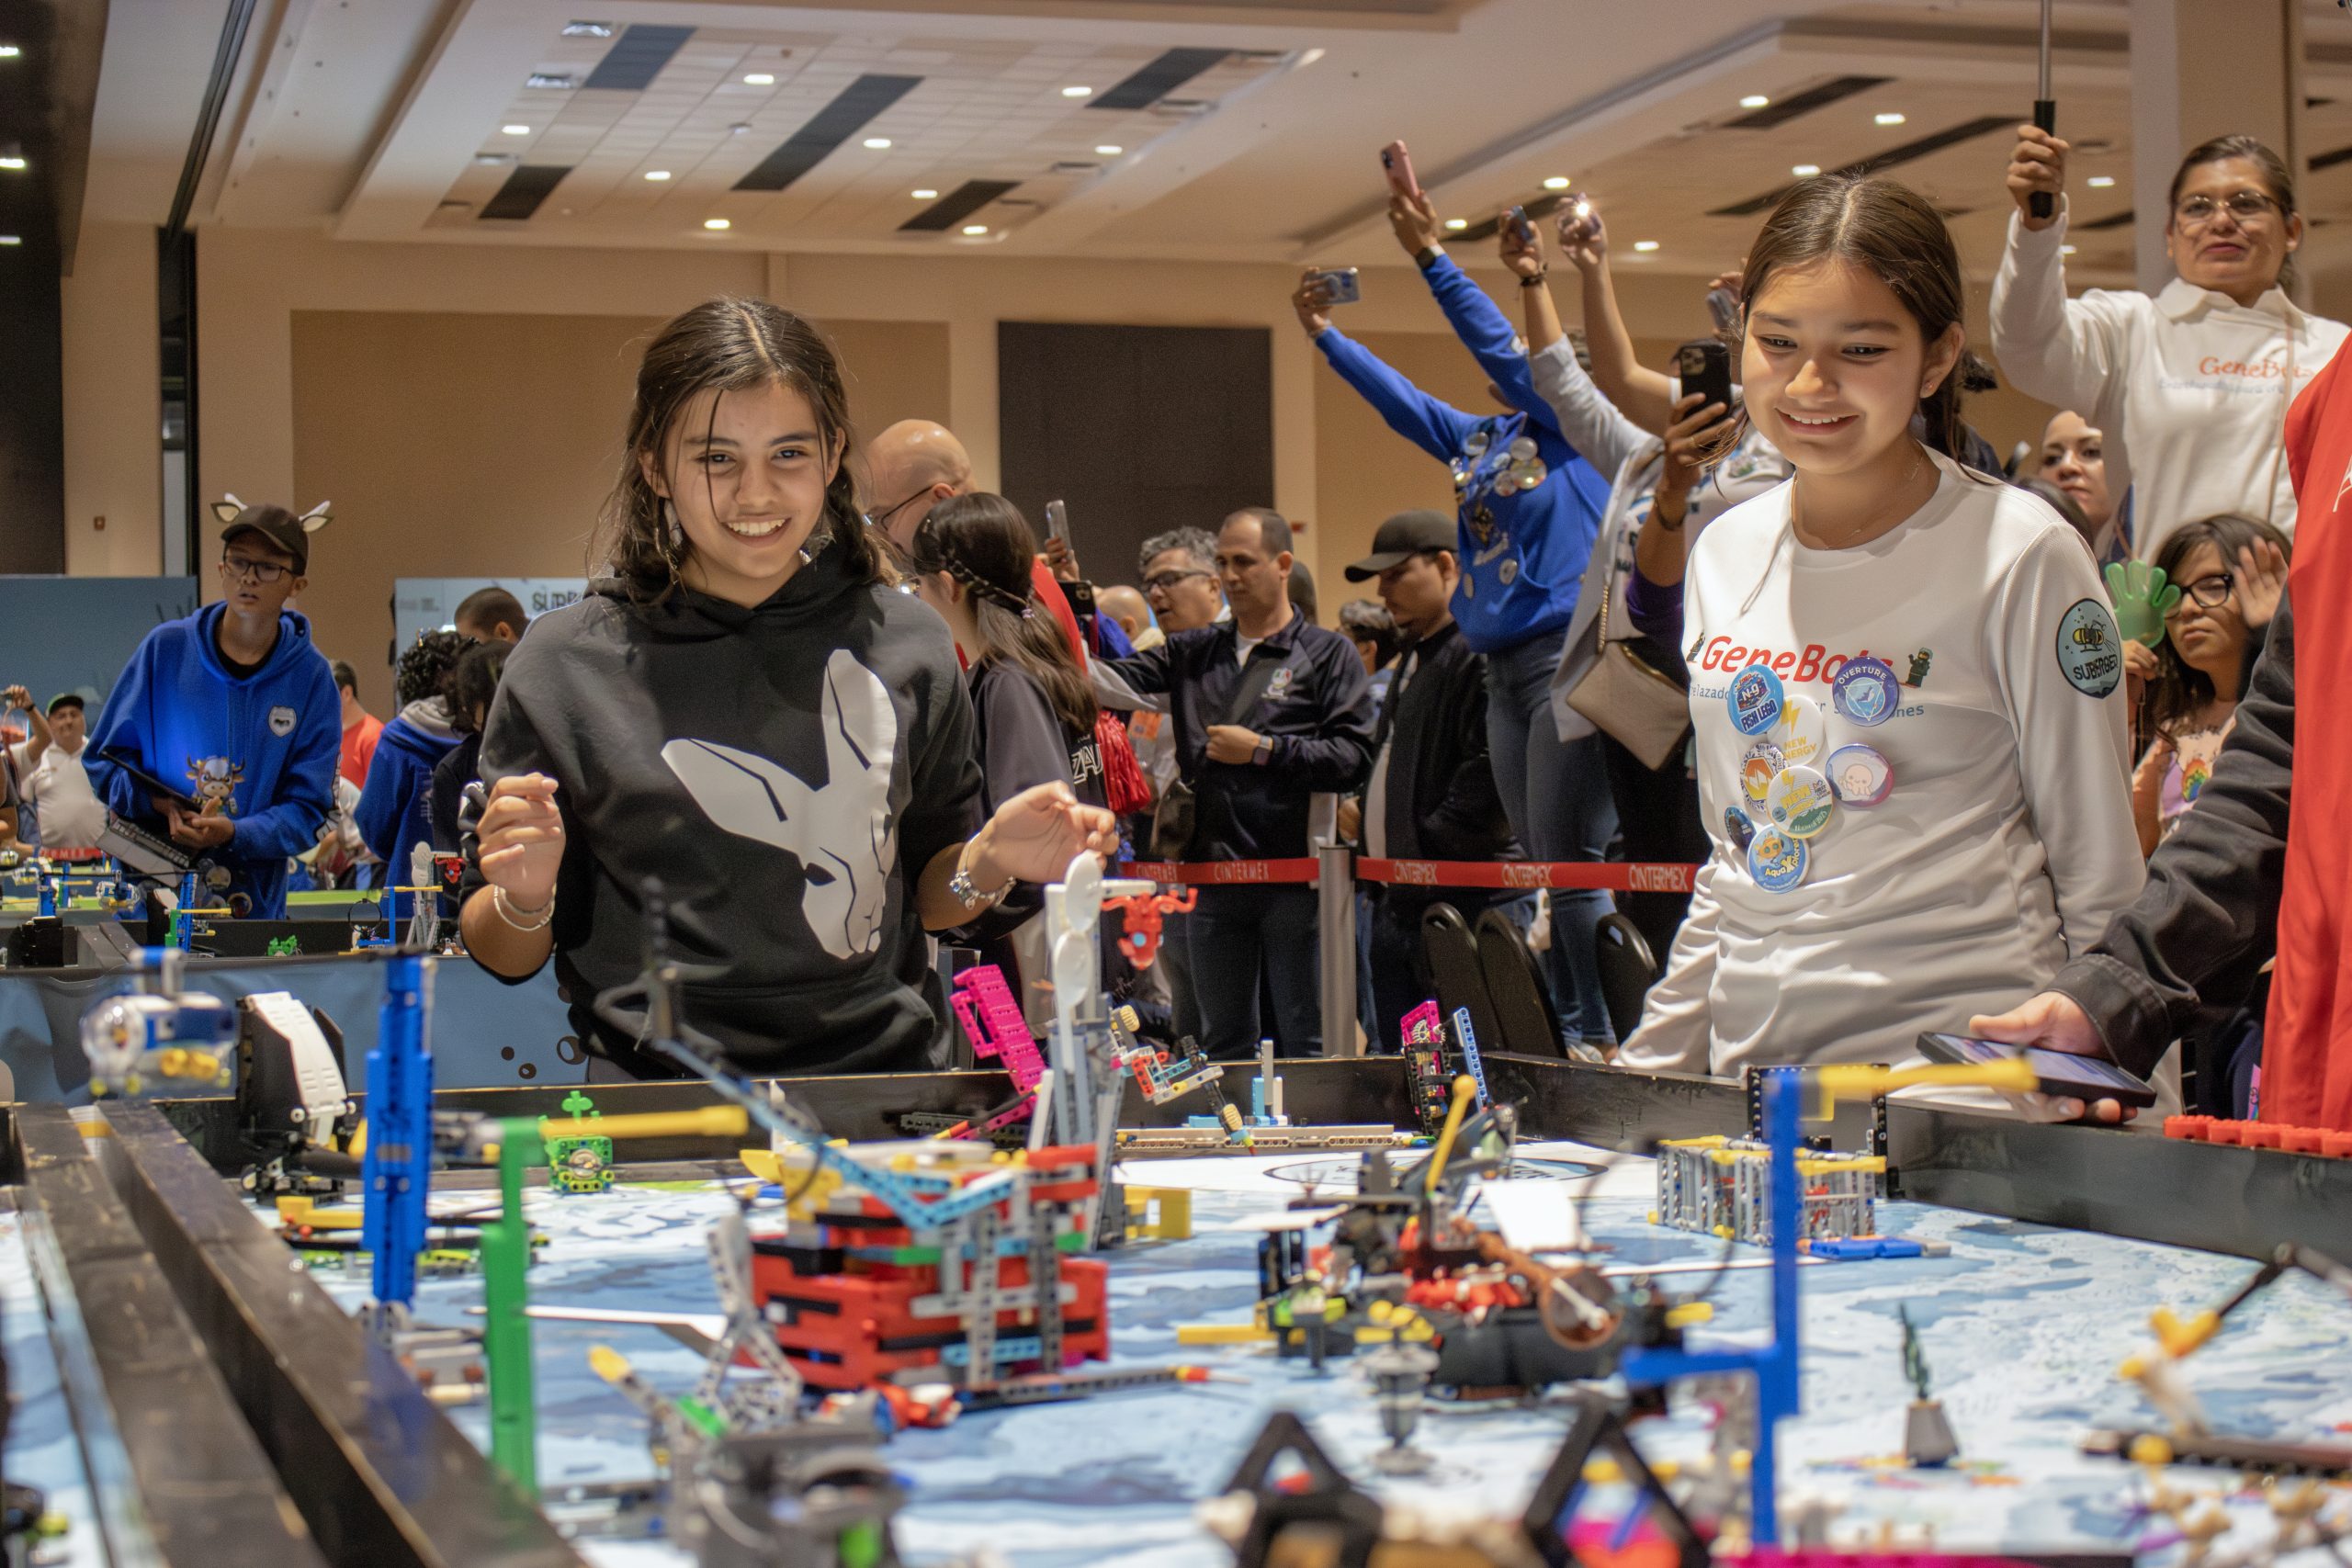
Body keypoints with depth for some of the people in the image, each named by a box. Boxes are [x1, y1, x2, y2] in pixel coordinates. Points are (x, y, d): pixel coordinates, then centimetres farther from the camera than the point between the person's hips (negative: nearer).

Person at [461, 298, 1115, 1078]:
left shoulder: (906, 642, 7)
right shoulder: (563, 664, 1)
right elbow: (503, 956, 7)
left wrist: (989, 862, -3)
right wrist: (523, 899, -13)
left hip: (879, 1081, 1)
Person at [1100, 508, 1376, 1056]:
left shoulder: (1327, 654, 1)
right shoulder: (1194, 652, 14)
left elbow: (1354, 757, -9)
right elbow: (1113, 677, 2)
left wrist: (1263, 751, -10)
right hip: (1214, 881, 5)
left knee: (1307, 1043, 0)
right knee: (1223, 1044, 12)